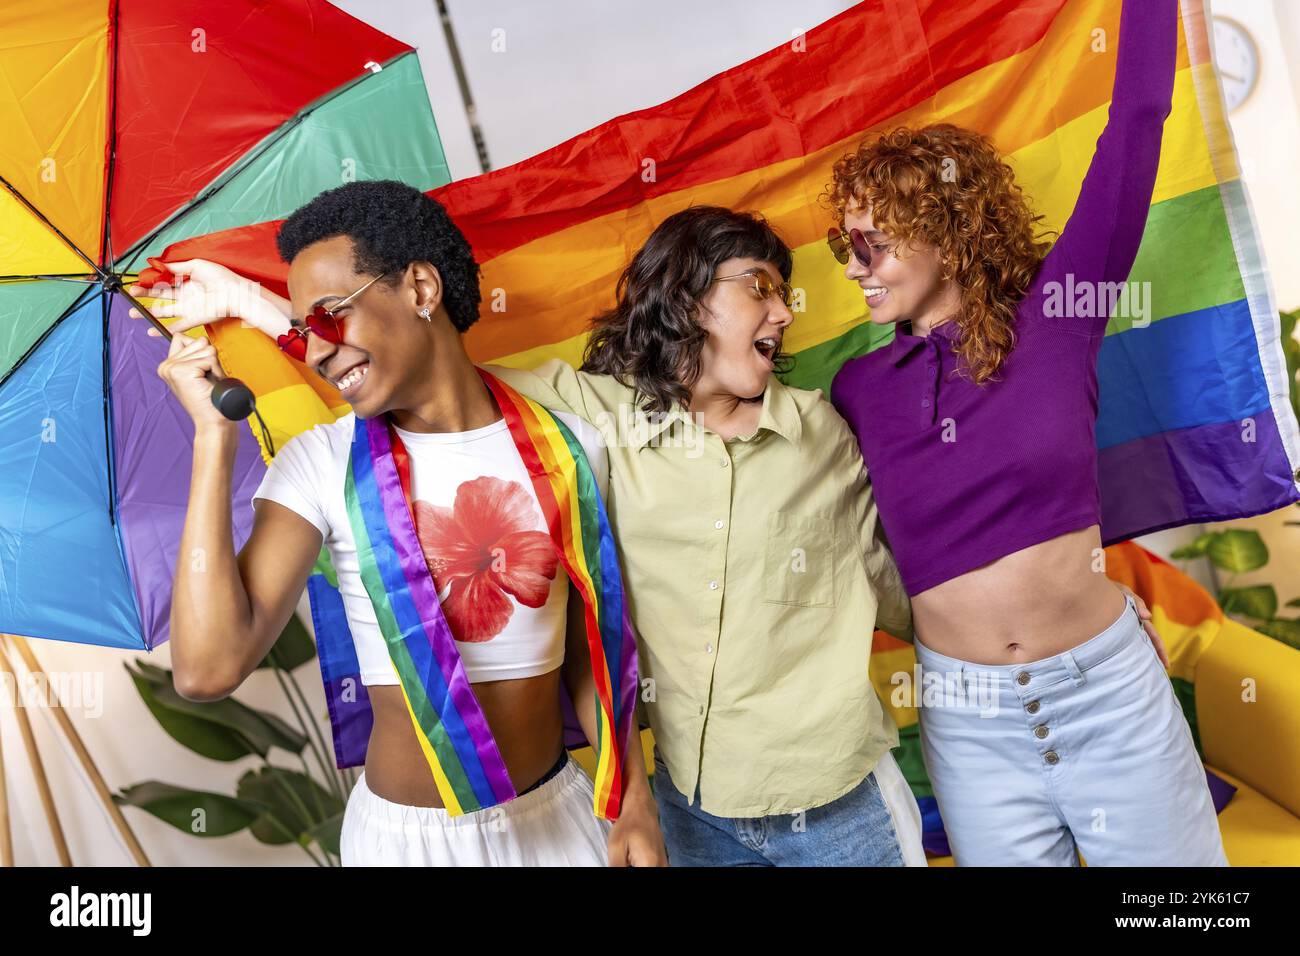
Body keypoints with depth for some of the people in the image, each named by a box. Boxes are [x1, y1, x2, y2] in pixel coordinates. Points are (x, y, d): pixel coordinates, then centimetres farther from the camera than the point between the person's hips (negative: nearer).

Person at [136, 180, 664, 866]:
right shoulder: (320, 466, -11)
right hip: (404, 831, -1)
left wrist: (633, 799, 1)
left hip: (560, 812, 2)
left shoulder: (568, 447, -6)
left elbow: (592, 645, 2)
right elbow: (208, 669, -22)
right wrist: (215, 436, -20)